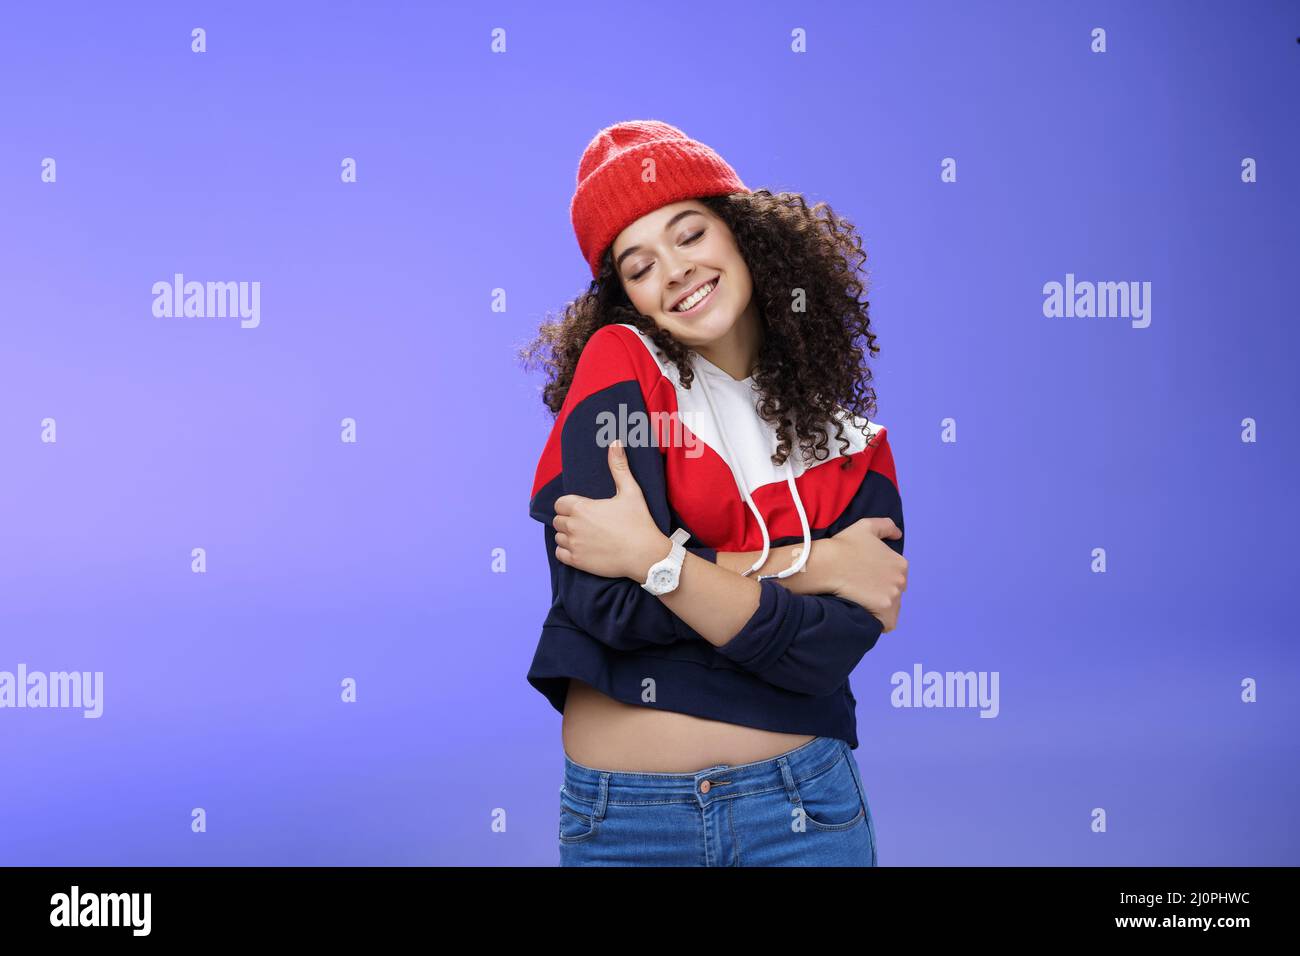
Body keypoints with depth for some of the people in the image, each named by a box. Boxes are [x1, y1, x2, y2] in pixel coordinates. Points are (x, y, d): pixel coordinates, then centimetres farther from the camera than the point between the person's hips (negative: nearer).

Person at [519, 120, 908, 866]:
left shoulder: (851, 452, 1)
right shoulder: (618, 365, -7)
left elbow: (830, 652, -13)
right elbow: (608, 602, -17)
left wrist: (658, 559, -19)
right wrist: (807, 566, -13)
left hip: (801, 806, 2)